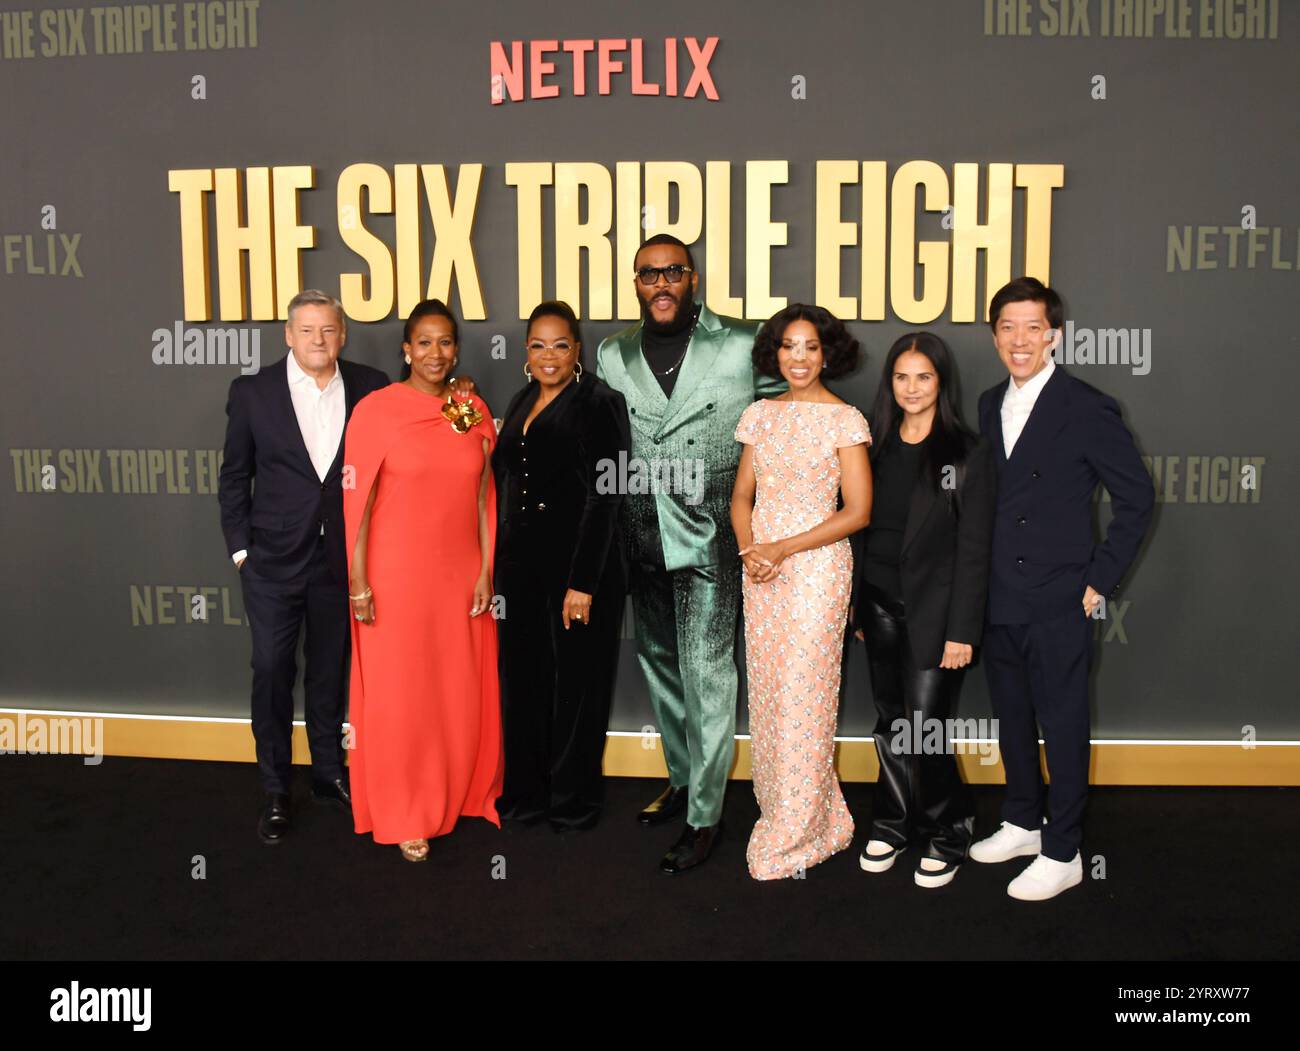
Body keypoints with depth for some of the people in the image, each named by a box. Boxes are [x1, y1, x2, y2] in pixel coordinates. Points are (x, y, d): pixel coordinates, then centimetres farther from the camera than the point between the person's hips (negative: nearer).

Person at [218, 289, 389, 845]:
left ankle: (329, 774, 32)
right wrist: (240, 547, -2)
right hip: (273, 560, -1)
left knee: (330, 671, 15)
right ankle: (275, 792, 20)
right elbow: (234, 477, 2)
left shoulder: (370, 388, -2)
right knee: (272, 673, 5)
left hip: (340, 559, 1)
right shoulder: (252, 391, -3)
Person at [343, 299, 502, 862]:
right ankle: (405, 816, 21)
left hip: (461, 575, 4)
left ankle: (461, 793, 33)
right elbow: (356, 502, -8)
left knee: (463, 691, 12)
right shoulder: (376, 410, -8)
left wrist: (486, 572, 3)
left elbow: (484, 498, 7)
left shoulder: (474, 411, 5)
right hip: (397, 576, -4)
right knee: (400, 695, 6)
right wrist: (358, 582, -10)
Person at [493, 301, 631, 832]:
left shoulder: (599, 404, -10)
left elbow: (603, 498, -15)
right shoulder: (521, 403, 12)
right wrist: (498, 562, 9)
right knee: (522, 680, 13)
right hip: (520, 566, 7)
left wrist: (583, 582, -19)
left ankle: (573, 802, 21)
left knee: (575, 684, 5)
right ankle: (525, 793, 28)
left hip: (576, 567, -6)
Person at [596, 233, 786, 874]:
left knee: (706, 674, -3)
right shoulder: (613, 355, 8)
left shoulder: (741, 346, -3)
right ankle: (682, 778, 35)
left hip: (708, 538, -4)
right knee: (659, 664, 17)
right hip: (641, 540, 5)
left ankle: (705, 815, 9)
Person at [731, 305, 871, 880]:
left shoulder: (844, 418, -6)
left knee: (801, 696, -3)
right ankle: (777, 807, 25)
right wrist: (749, 548, -7)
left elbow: (858, 512, -9)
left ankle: (795, 834, 9)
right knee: (764, 691, 9)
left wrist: (783, 549, -14)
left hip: (816, 566, -5)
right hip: (761, 568, 5)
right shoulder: (760, 415, 9)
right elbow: (742, 495, 12)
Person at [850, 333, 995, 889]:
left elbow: (973, 547, -9)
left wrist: (962, 630, -12)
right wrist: (858, 605, 10)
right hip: (881, 603, 5)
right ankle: (894, 823, 30)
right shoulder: (879, 447, 7)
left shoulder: (968, 451, -7)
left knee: (924, 727, -4)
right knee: (891, 722, 12)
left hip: (934, 608, -4)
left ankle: (947, 833, 19)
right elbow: (866, 527, 11)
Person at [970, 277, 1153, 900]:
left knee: (1062, 726, 4)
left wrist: (1100, 580, -8)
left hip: (1057, 603, -6)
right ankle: (1023, 824, 35)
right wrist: (982, 580, 8)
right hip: (999, 601, 6)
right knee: (1012, 719, 18)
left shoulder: (1088, 410, -10)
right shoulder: (989, 405, 8)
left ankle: (1062, 854, 16)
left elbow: (1136, 497, -7)